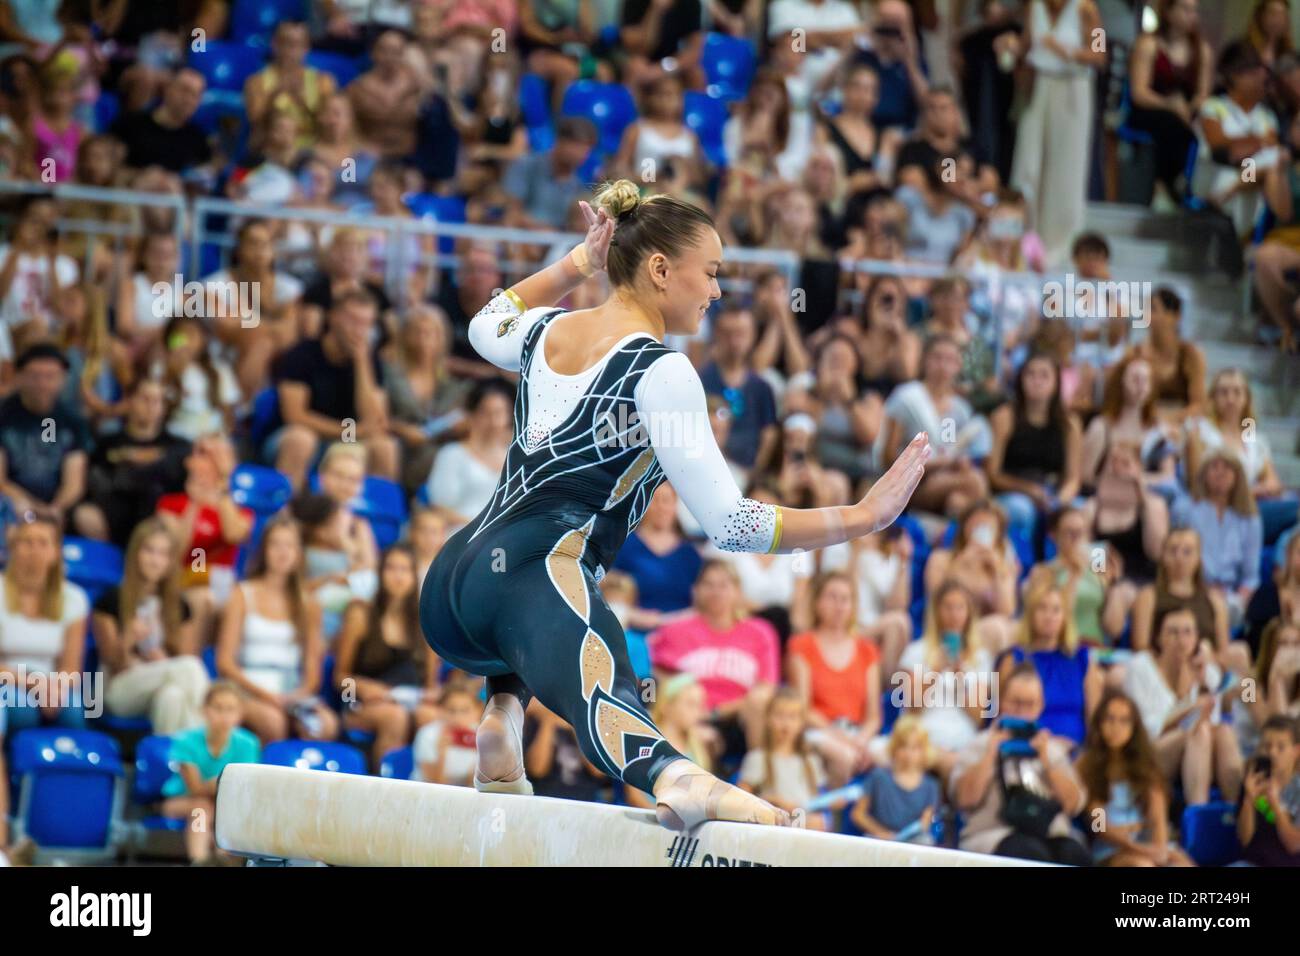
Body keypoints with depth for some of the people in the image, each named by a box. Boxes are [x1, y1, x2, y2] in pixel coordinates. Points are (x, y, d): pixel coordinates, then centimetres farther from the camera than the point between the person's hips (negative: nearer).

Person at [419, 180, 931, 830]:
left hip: (449, 582, 8)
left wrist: (576, 264, 46)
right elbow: (729, 523, -8)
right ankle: (674, 777, -69)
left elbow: (487, 323, 47)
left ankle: (503, 716, 20)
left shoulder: (547, 332, 18)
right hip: (535, 580, -8)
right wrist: (862, 517, -2)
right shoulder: (659, 373, -5)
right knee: (613, 708, -35)